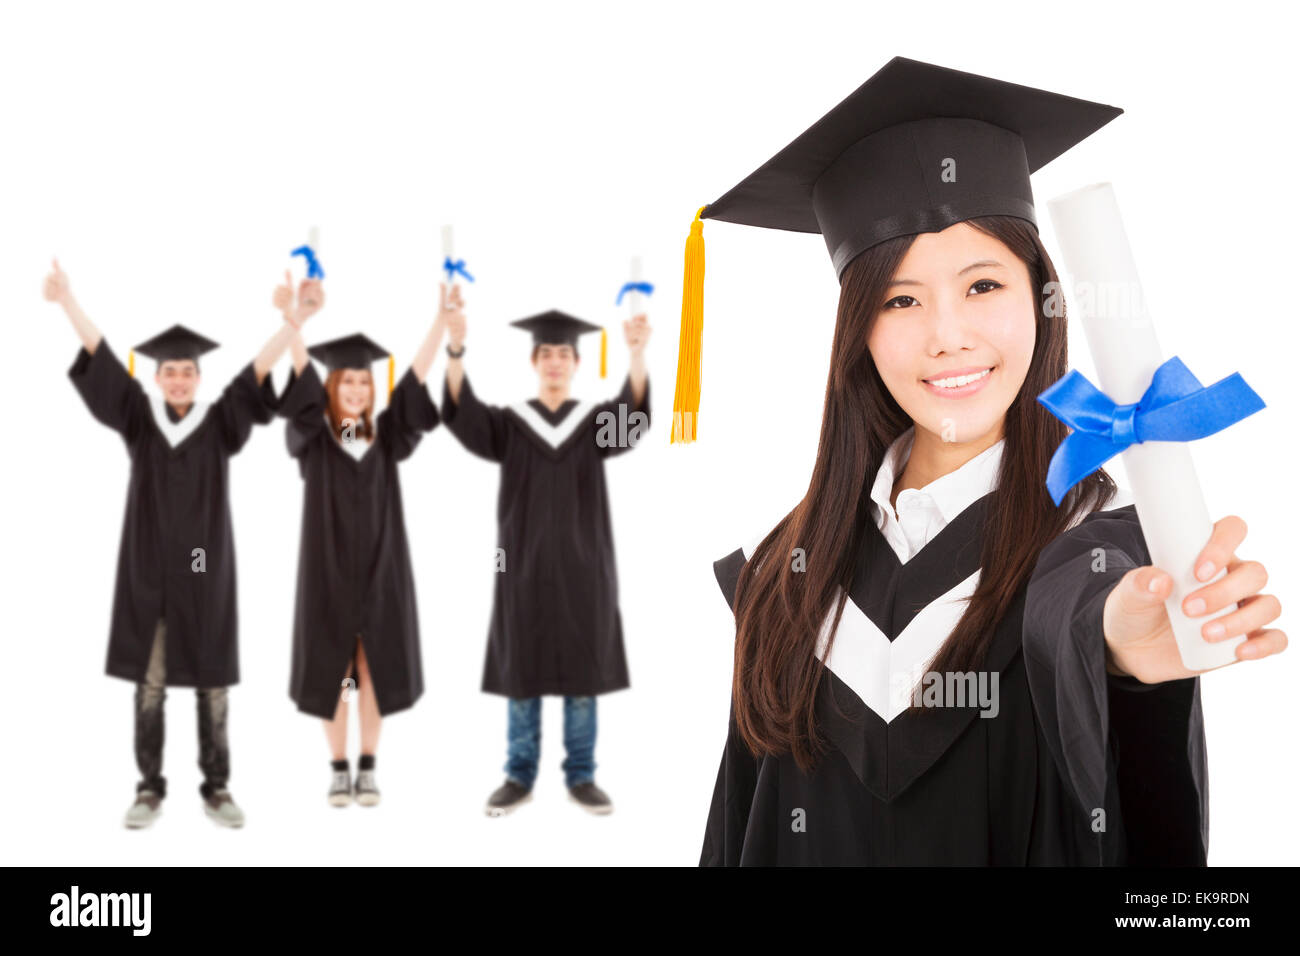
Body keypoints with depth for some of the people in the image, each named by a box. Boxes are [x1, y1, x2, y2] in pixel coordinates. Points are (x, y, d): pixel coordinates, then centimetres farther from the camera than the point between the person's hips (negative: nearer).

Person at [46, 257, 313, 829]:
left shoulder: (220, 422, 3)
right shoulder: (139, 419, 5)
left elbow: (257, 370, -8)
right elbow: (101, 359, -2)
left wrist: (297, 317, -19)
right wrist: (67, 301, -10)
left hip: (205, 572, 0)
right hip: (148, 571, 1)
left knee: (212, 685, 4)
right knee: (149, 685, 5)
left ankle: (216, 788, 13)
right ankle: (150, 788, 14)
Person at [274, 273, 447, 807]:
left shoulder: (386, 436, 5)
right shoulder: (313, 437, 0)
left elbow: (415, 380, -5)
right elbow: (302, 382, -16)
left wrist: (442, 319, -16)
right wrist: (289, 317, -31)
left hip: (380, 568, 1)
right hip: (328, 567, -1)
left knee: (375, 665, 4)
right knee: (331, 667, 4)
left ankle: (368, 767, 15)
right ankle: (338, 768, 16)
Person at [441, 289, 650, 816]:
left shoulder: (597, 421, 5)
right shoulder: (509, 423, 4)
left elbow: (632, 412, -17)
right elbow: (463, 414, -16)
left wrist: (637, 354, -37)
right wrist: (455, 348, -33)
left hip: (581, 567, 0)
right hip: (525, 567, 0)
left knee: (581, 673, 5)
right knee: (522, 673, 5)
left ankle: (581, 777, 16)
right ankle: (519, 777, 16)